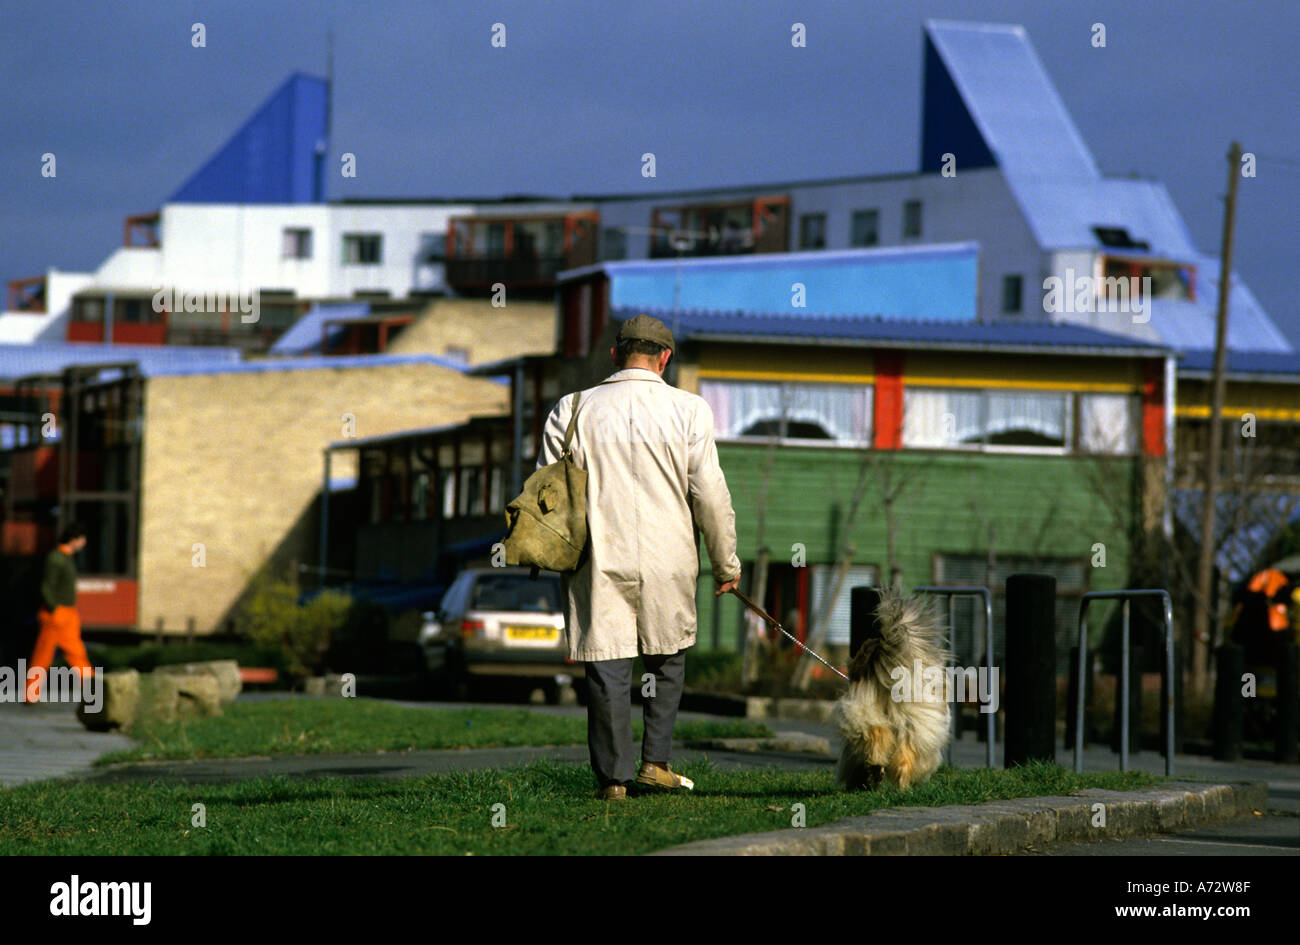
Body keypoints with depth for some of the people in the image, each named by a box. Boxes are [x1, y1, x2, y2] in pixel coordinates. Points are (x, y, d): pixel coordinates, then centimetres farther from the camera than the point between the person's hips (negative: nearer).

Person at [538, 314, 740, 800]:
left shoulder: (571, 410, 2)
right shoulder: (688, 411, -2)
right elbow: (710, 495, -1)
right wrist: (725, 563, 9)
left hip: (598, 559, 0)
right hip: (666, 560, 0)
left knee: (606, 667, 3)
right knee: (667, 657, 18)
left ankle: (613, 777, 3)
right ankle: (655, 761, 14)